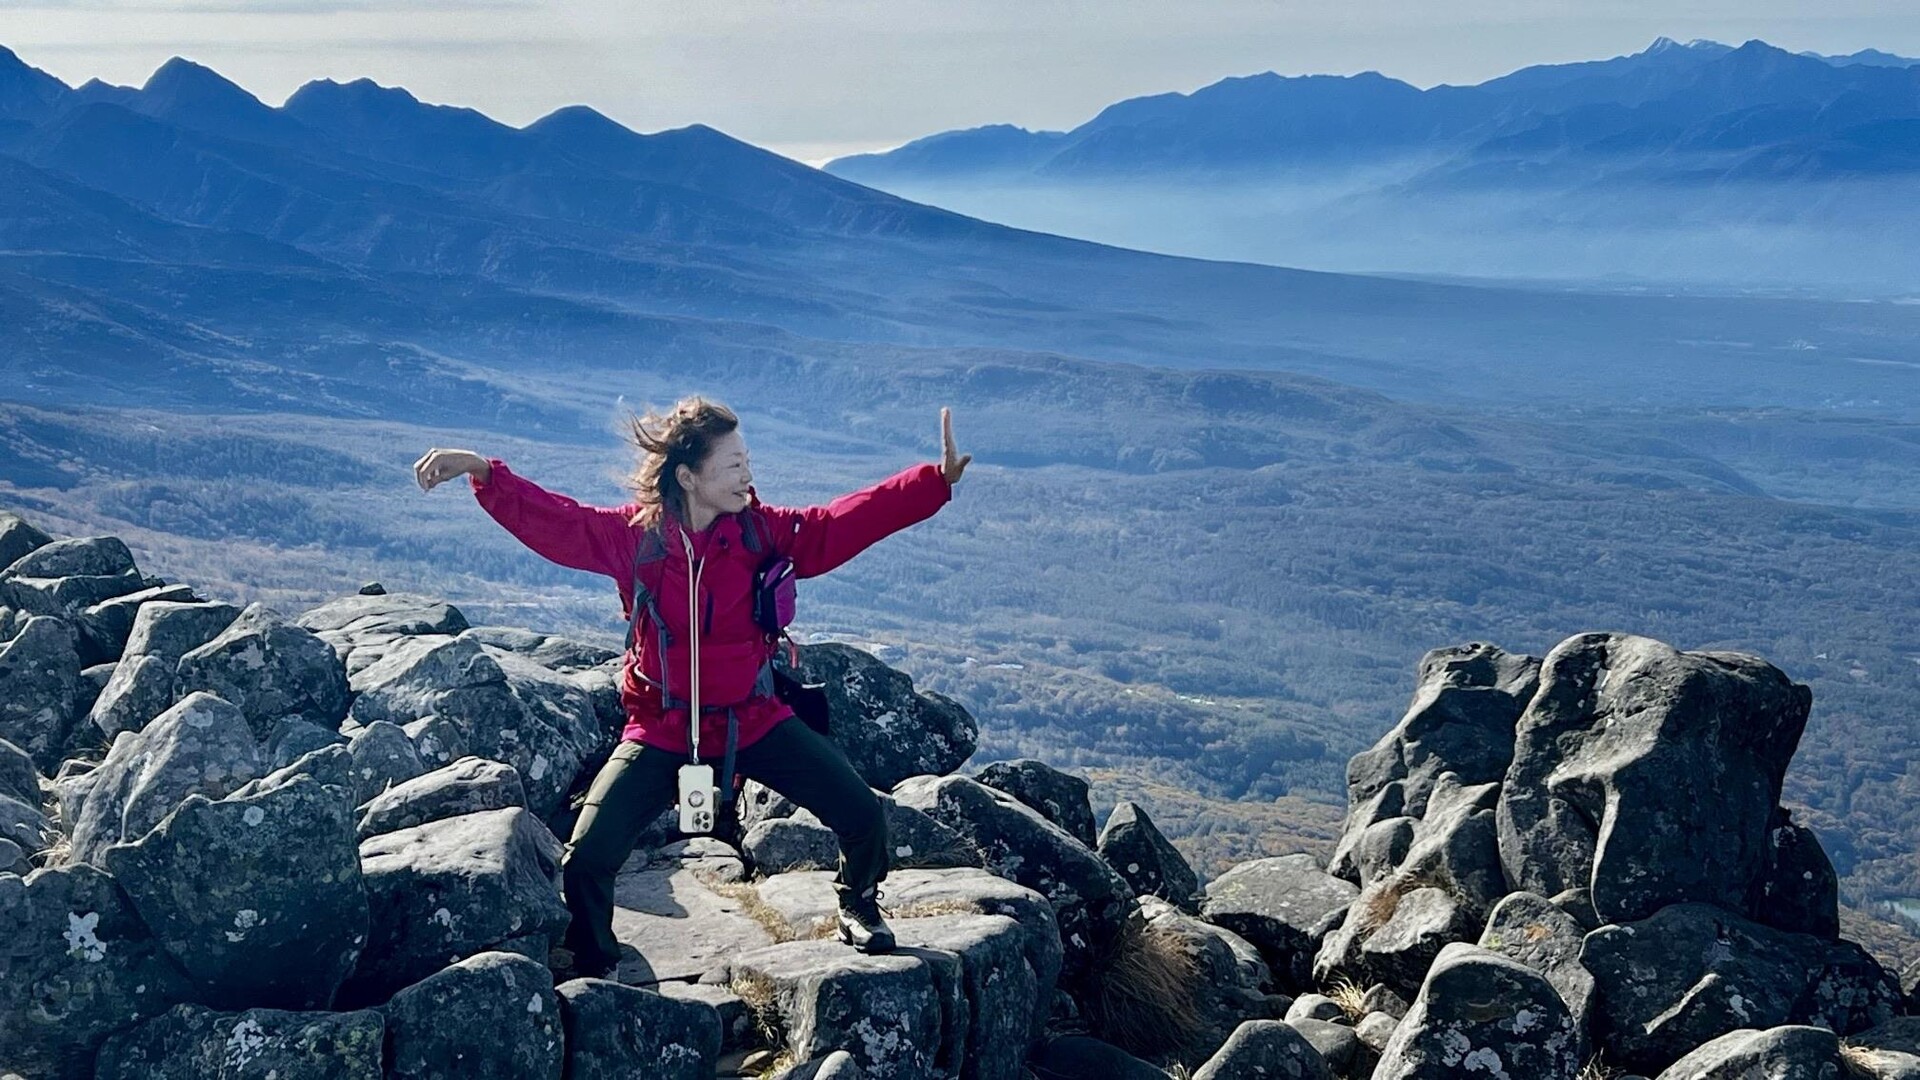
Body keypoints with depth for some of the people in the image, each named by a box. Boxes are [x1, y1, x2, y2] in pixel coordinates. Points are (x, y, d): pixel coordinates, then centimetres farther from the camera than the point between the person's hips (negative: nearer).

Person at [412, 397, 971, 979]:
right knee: (586, 859, -12)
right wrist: (481, 472, -27)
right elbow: (547, 518, -13)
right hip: (661, 729, -1)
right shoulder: (633, 535, -11)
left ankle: (857, 906, 30)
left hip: (754, 720, 2)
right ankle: (591, 966, 19)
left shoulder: (761, 529, -7)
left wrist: (938, 479, -22)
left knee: (863, 816, -6)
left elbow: (850, 519, -12)